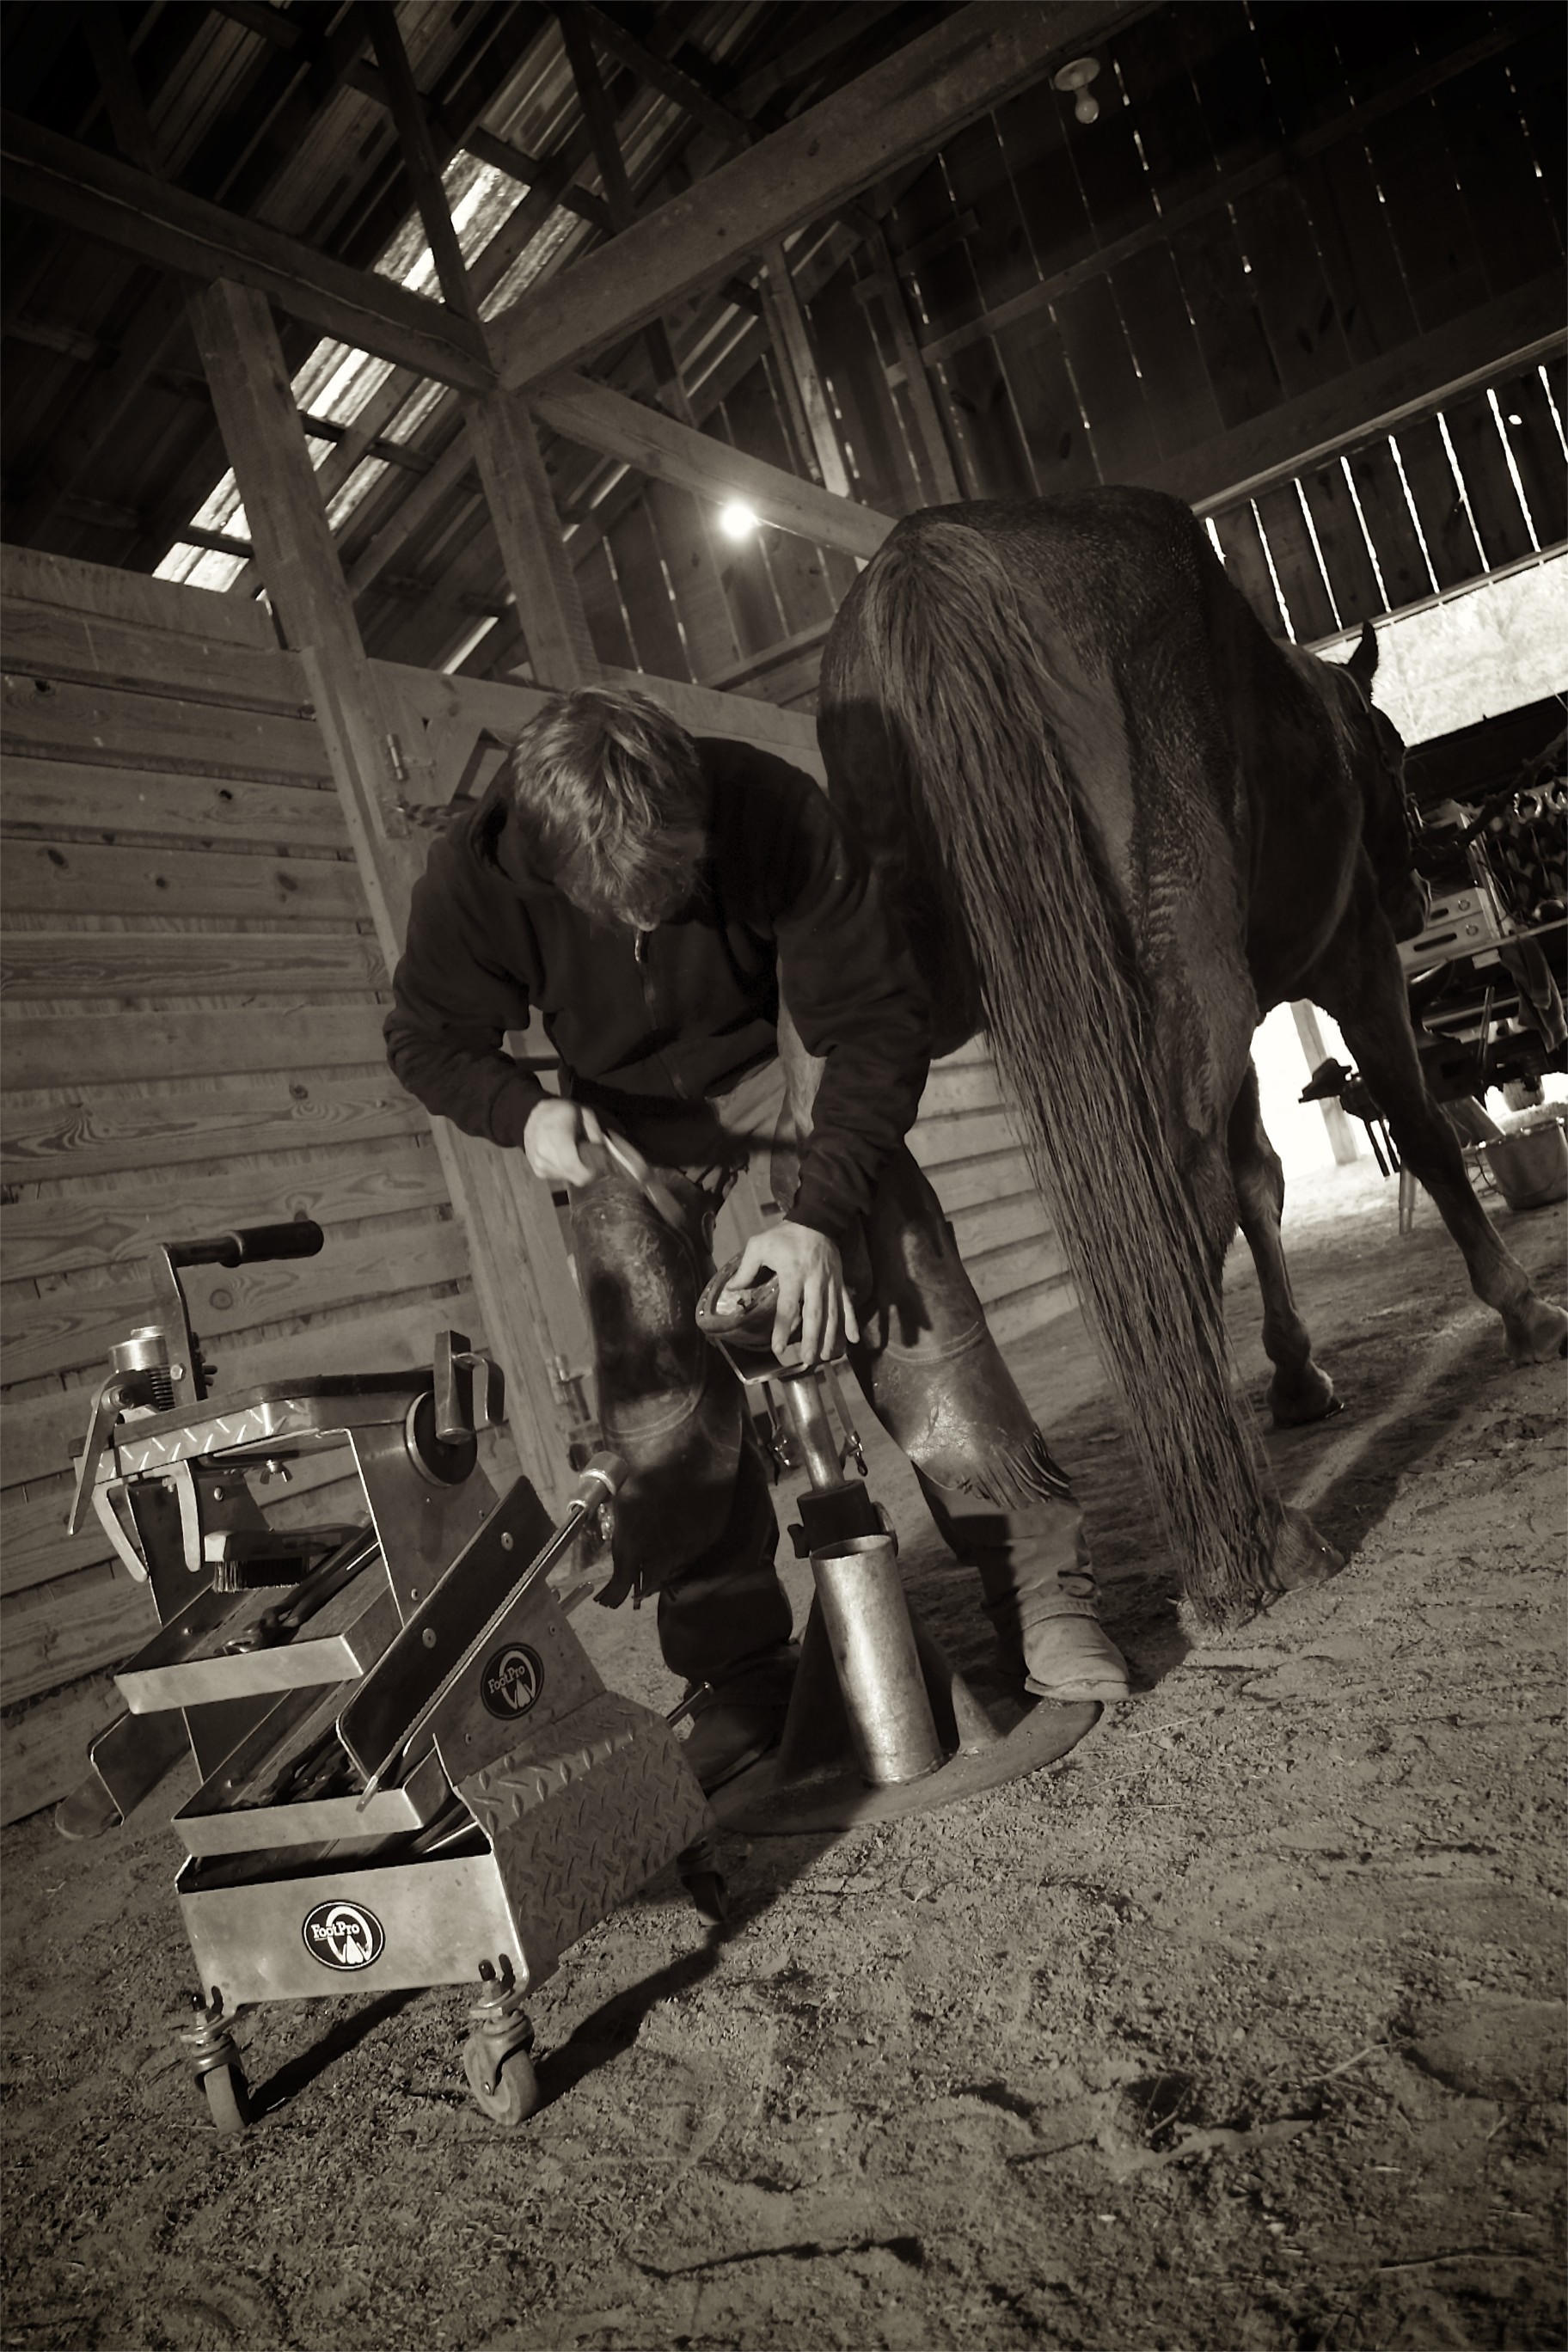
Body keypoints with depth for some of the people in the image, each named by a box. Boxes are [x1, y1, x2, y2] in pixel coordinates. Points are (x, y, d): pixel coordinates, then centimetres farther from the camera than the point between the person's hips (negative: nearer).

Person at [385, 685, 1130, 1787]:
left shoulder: (773, 809, -32)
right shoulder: (474, 880, -28)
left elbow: (881, 1016, -24)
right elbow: (428, 1039, -9)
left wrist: (819, 1210, -31)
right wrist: (521, 1110, -31)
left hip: (788, 1058, -1)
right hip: (623, 1116, 2)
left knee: (907, 1308, -13)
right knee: (655, 1379, -7)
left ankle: (1044, 1593, 1)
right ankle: (739, 1672, 8)